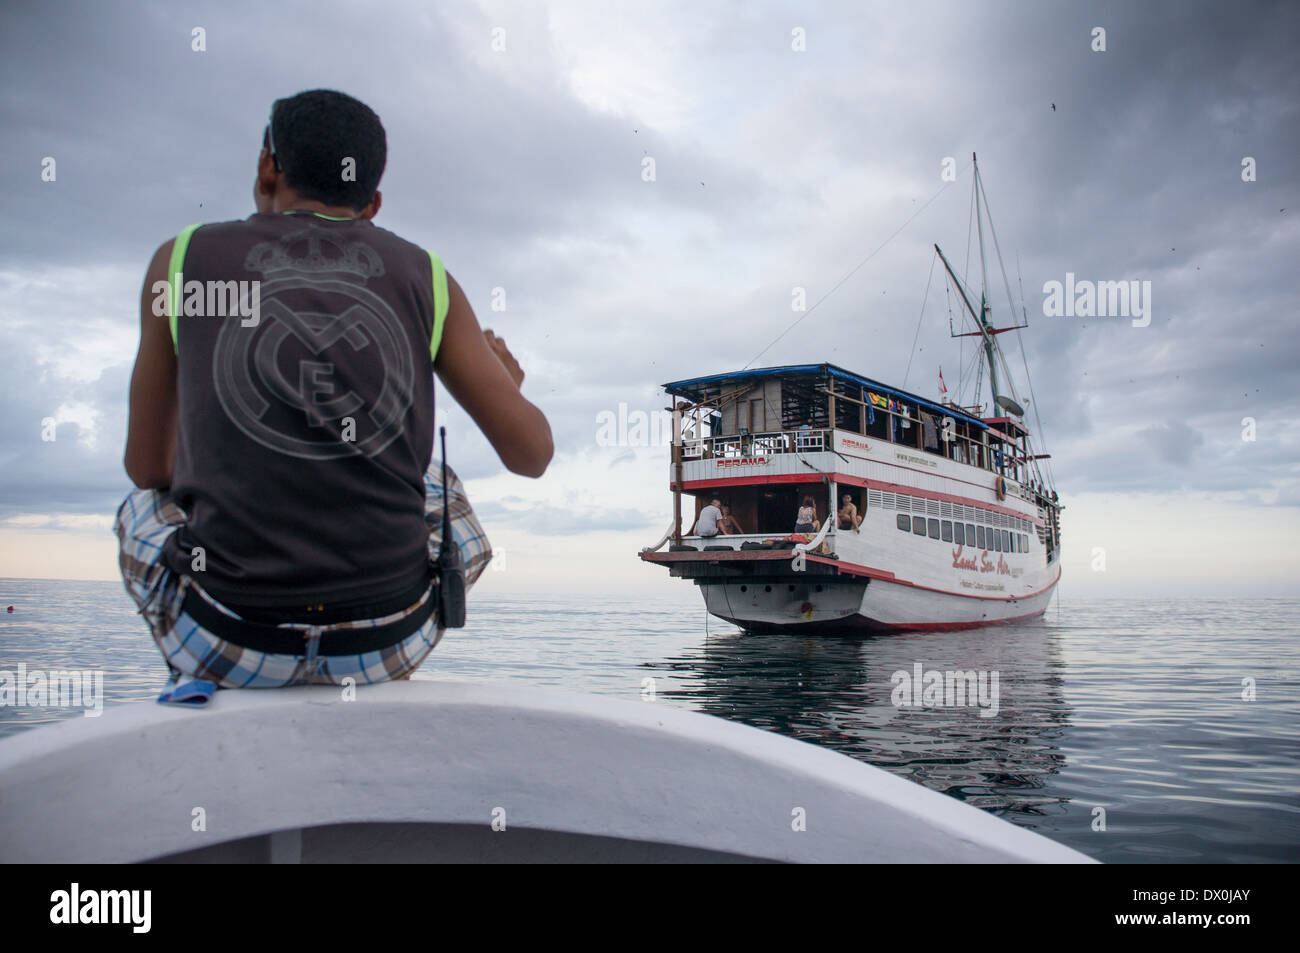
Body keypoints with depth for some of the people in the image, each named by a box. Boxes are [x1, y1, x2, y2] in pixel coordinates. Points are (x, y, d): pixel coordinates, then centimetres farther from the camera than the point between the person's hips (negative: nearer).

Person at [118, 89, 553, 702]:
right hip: (389, 641, 1)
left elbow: (148, 468, 9)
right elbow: (531, 455, 2)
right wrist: (508, 380, 25)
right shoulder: (425, 276, 3)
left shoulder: (184, 258, 3)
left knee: (143, 509, 33)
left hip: (227, 639, 0)